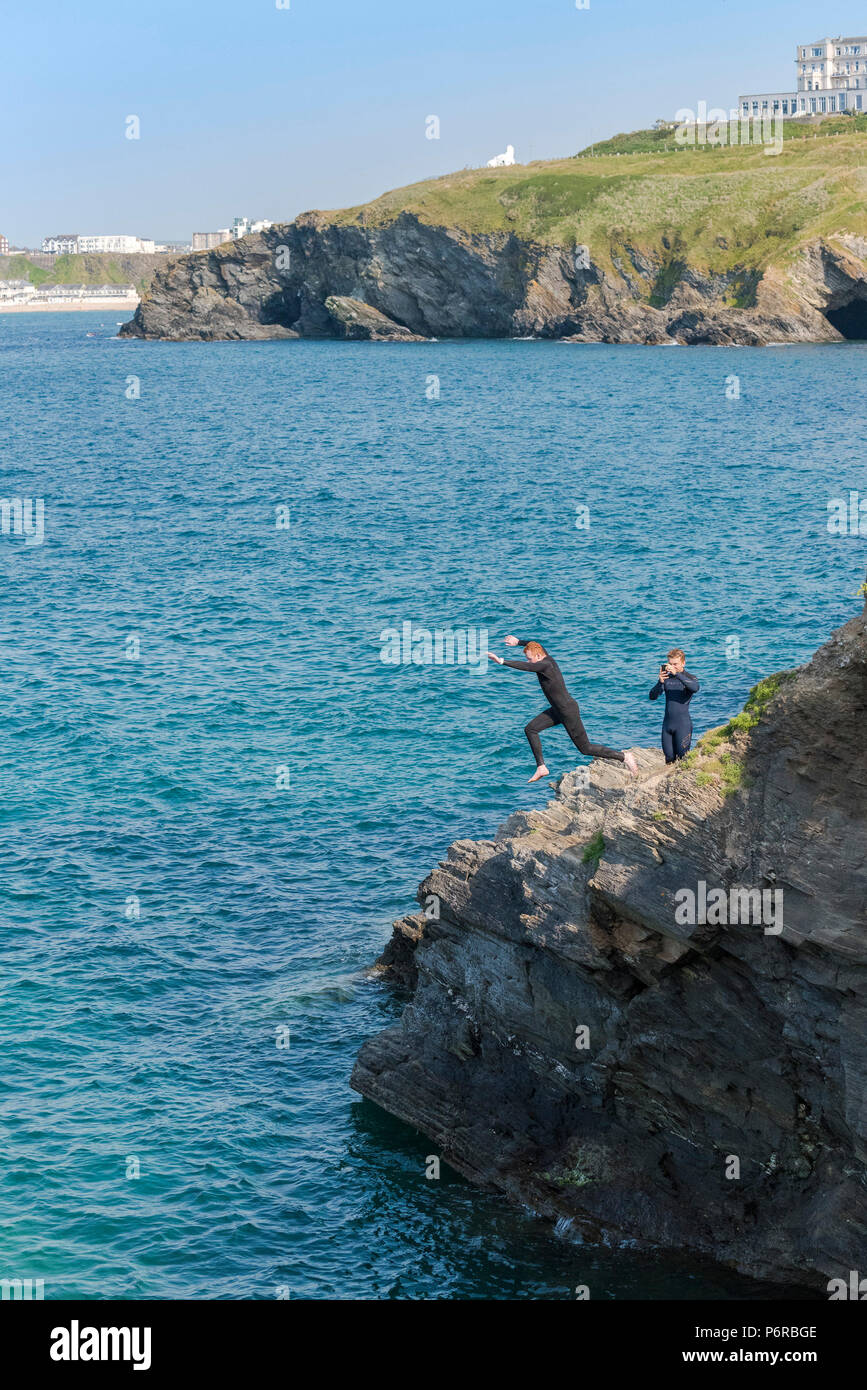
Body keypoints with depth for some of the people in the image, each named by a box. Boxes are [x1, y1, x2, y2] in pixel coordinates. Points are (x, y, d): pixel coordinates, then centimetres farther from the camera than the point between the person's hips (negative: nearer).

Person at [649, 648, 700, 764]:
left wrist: (676, 674, -35)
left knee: (683, 757, -5)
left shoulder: (689, 678, -3)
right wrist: (660, 682, -22)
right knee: (669, 758, 7)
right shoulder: (666, 678, 8)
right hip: (667, 724, 4)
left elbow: (695, 688, -28)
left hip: (683, 725, -4)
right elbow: (653, 696, -2)